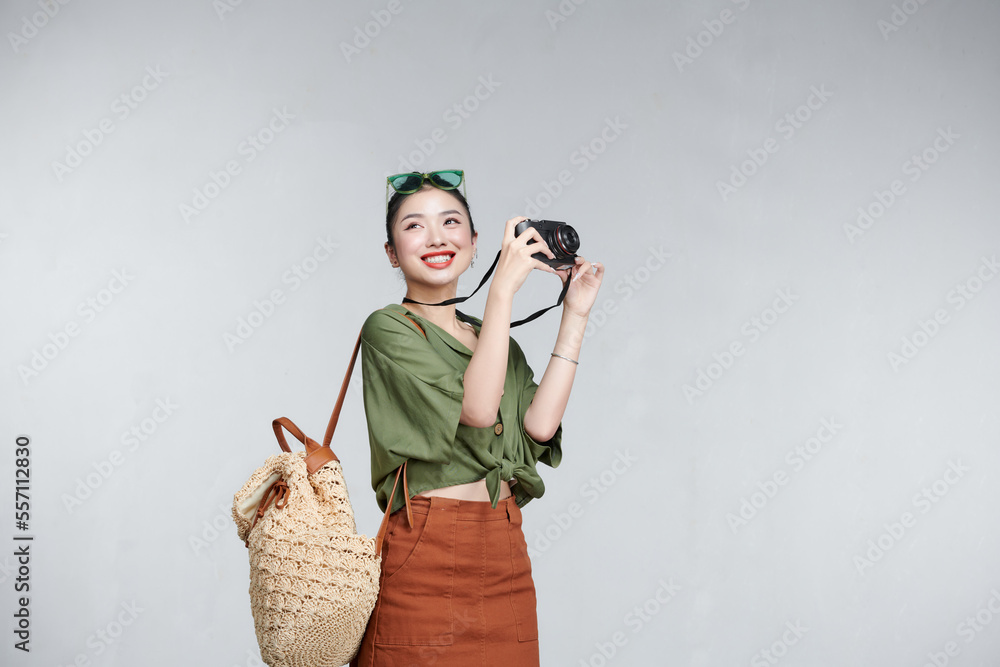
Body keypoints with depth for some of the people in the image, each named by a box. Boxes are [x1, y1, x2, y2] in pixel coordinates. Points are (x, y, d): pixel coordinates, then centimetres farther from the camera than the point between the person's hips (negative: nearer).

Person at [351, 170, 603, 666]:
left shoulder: (496, 339, 16)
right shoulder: (388, 329, -3)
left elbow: (539, 425, -1)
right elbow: (476, 407, -17)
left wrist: (575, 316, 2)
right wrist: (504, 287, -15)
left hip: (506, 562, 6)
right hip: (426, 557, -6)